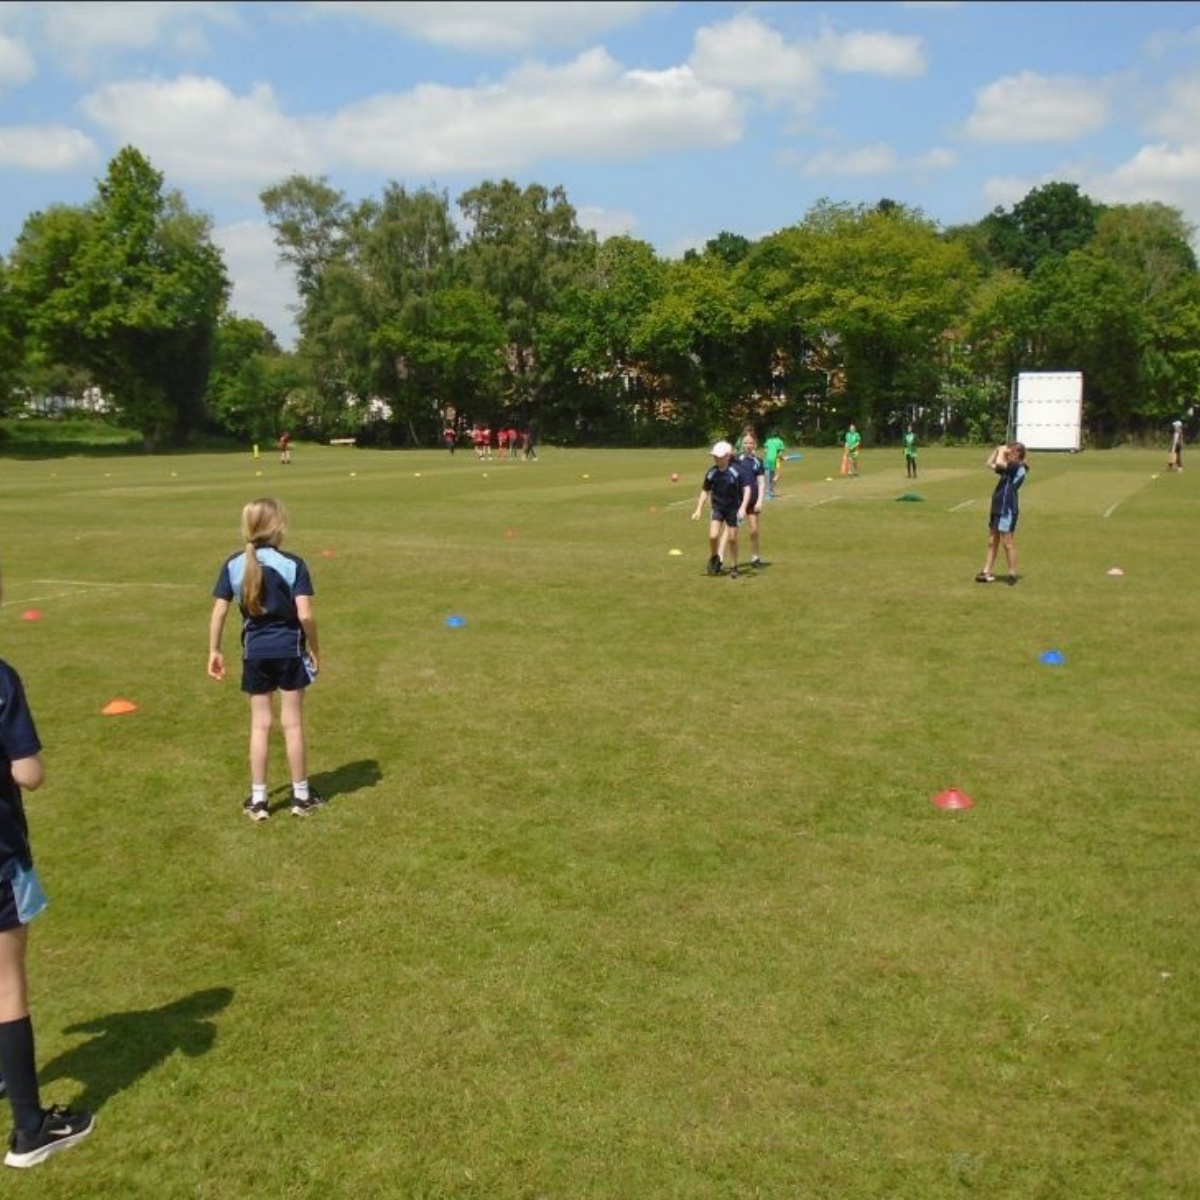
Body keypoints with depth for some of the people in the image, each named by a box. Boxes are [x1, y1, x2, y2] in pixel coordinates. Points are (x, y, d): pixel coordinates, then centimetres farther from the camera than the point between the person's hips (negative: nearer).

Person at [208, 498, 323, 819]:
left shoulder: (233, 564, -3)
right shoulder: (292, 564, -12)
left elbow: (219, 612, -2)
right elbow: (305, 615, -16)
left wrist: (214, 651, 8)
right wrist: (314, 648, -2)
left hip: (255, 652, 2)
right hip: (289, 650, -2)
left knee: (260, 723, 12)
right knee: (292, 723, 8)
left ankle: (258, 799, 17)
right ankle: (301, 796, 19)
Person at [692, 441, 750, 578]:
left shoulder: (736, 472, -18)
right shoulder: (711, 473, -6)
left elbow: (746, 489, -16)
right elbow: (705, 491, 6)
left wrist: (743, 508, -27)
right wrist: (698, 510, 3)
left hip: (733, 509, -2)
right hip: (717, 508, 2)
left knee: (732, 538, 3)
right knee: (713, 536, -12)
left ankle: (734, 567, 20)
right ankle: (714, 559, 16)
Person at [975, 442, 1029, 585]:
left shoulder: (1018, 467, -13)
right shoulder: (1009, 468, 14)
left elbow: (999, 463, -29)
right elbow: (990, 464, 24)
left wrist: (1002, 451, -11)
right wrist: (997, 450, 14)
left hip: (1007, 510, -10)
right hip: (998, 509, 10)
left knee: (1008, 543, -3)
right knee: (992, 542, 11)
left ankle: (1012, 574, 5)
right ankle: (986, 572, 15)